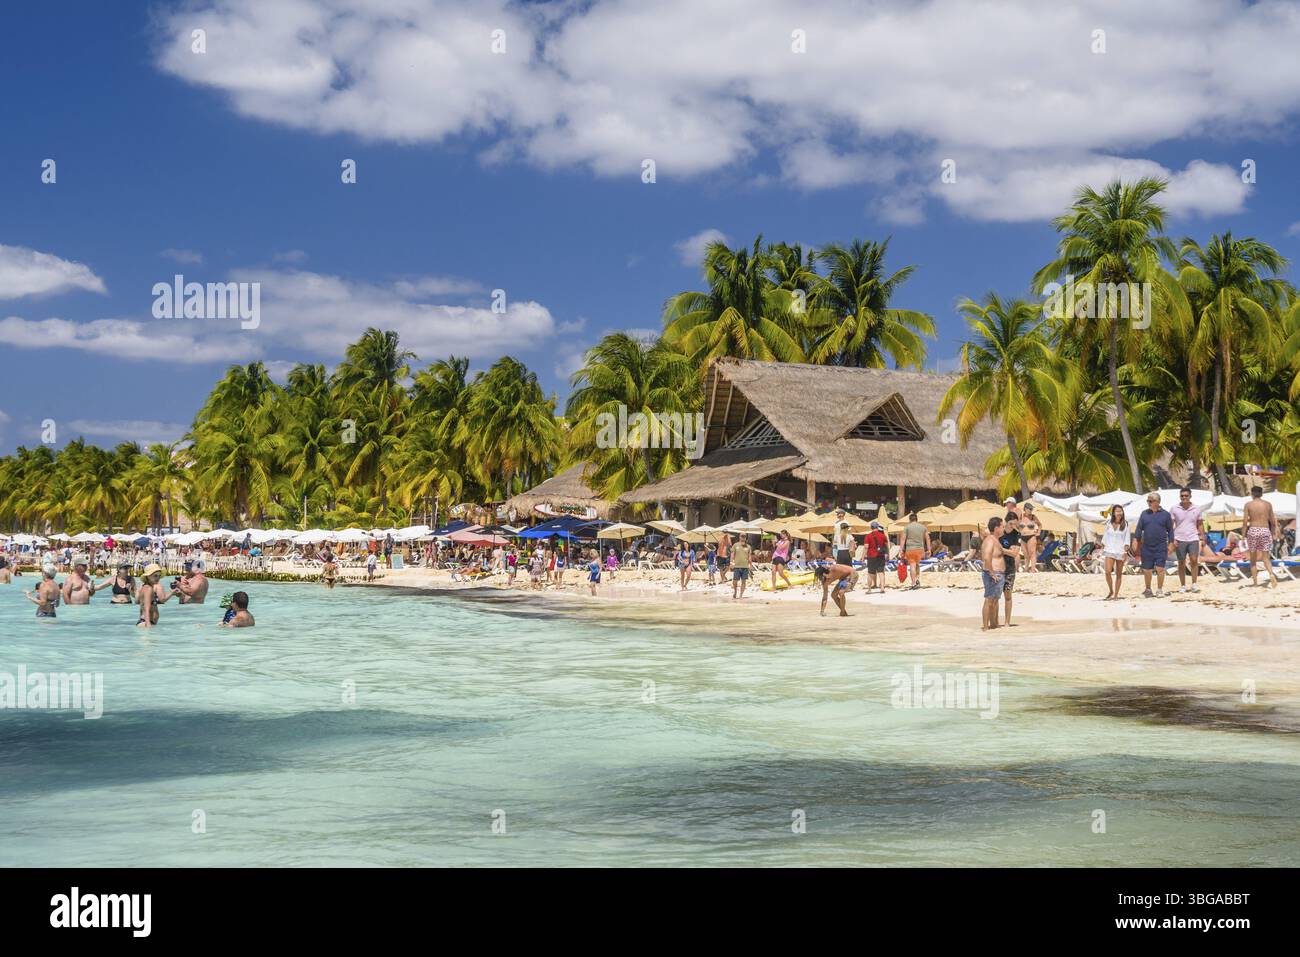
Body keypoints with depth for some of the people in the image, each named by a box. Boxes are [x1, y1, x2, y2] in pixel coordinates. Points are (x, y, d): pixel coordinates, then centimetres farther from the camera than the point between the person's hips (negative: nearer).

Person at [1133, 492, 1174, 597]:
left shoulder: (1165, 514, 3)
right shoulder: (1144, 514, 9)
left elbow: (1170, 530, 5)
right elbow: (1139, 528, 8)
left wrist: (1170, 543, -1)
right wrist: (1135, 539, -3)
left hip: (1161, 547, -2)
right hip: (1146, 547, 2)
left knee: (1160, 569, -7)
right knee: (1146, 570, 5)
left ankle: (1160, 590, 5)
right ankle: (1148, 590, 20)